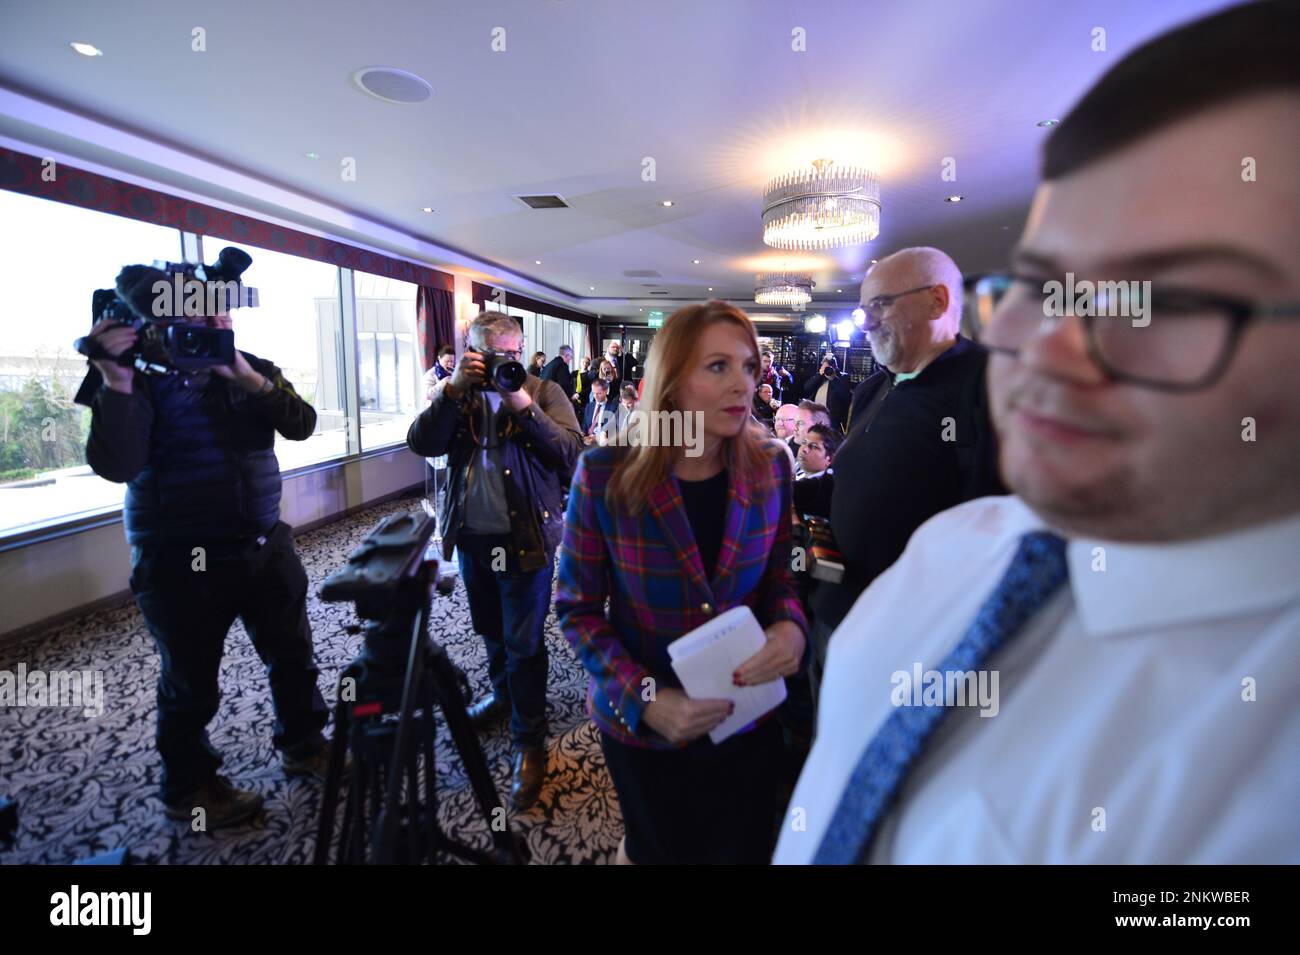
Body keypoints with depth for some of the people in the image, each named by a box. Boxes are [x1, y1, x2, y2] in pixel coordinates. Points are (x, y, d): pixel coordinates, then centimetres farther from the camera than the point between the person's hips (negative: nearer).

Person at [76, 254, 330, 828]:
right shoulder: (141, 378, -7)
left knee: (294, 657, 15)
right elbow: (116, 467, -19)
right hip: (182, 561, -4)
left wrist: (247, 378, -22)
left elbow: (301, 425, -9)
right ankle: (188, 790, 31)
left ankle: (304, 747, 37)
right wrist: (117, 383, -29)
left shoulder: (252, 369, 5)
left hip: (265, 546, 5)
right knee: (191, 686, 9)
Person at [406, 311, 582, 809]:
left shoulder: (544, 392, -3)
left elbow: (570, 452, -17)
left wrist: (524, 405, -25)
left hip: (525, 538, -4)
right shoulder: (456, 391, 6)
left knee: (524, 644, 1)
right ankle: (504, 694, 48)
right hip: (471, 534, 5)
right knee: (491, 630, 23)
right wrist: (453, 388, -19)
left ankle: (529, 742, 16)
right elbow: (422, 442, -9)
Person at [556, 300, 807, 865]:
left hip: (748, 719, 3)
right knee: (662, 850, 23)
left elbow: (776, 574, 2)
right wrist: (642, 696, -23)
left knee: (745, 850, 23)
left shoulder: (770, 468, -10)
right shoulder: (605, 474, -19)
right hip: (643, 725, -2)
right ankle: (635, 844, 58)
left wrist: (790, 625, -19)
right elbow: (577, 607, -11)